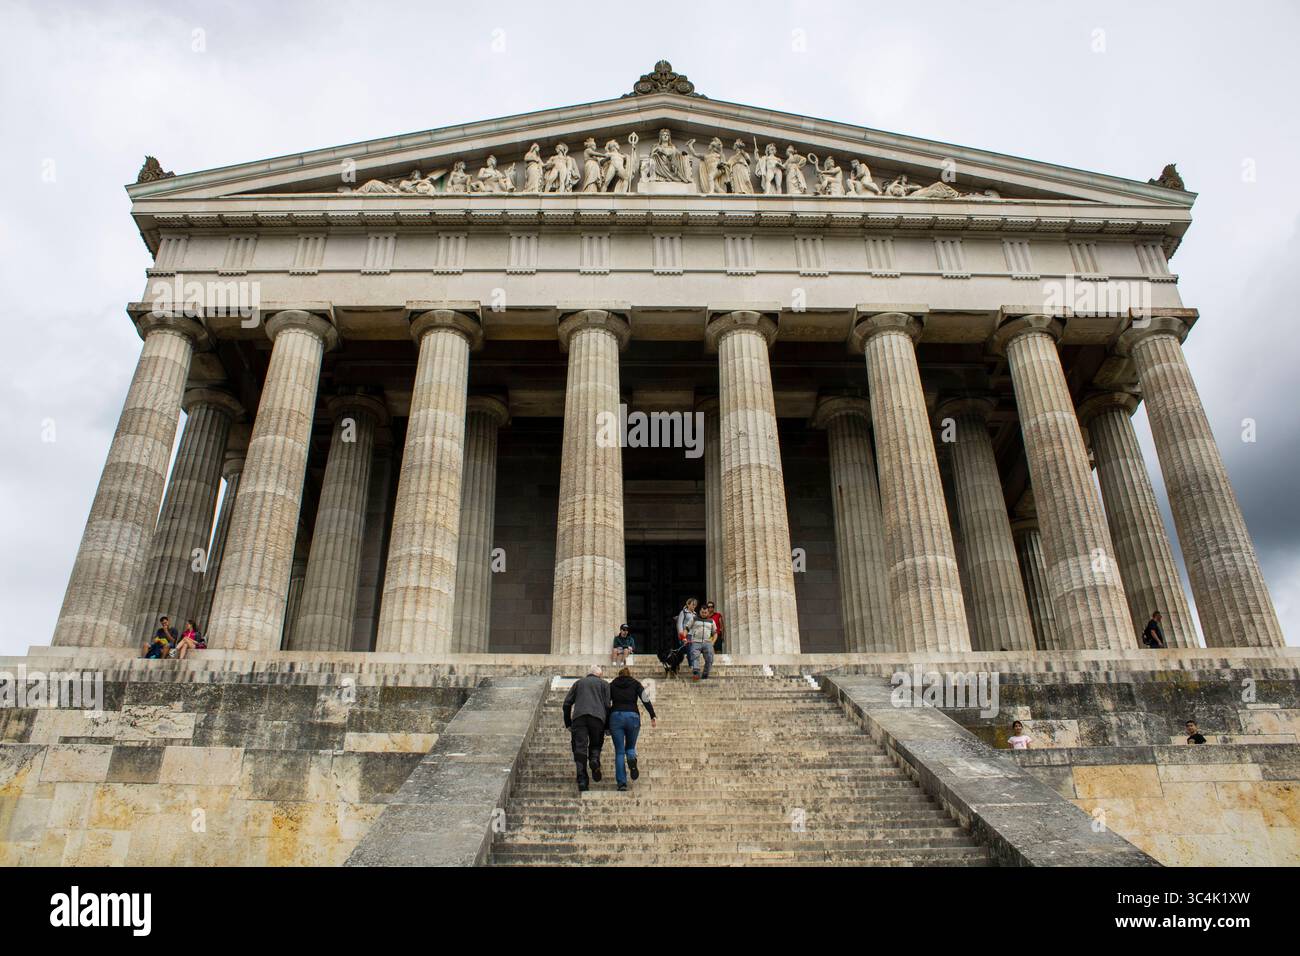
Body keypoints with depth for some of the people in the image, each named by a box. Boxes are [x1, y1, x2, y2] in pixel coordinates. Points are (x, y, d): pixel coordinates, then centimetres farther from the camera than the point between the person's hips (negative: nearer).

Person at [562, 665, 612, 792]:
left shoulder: (578, 683, 26)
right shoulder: (604, 684, 21)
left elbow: (567, 704, 16)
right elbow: (607, 706, 9)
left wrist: (568, 724, 20)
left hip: (579, 717, 1)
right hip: (597, 717, 0)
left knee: (580, 749, 0)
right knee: (595, 744, 16)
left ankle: (582, 781, -10)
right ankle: (594, 760, -15)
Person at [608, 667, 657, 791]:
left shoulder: (612, 685, 17)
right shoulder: (635, 683, 15)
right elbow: (645, 700, 1)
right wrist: (653, 716, -4)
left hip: (616, 716, 0)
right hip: (632, 716, 0)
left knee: (619, 752, 4)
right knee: (630, 747, 18)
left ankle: (621, 782, -8)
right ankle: (632, 759, -16)